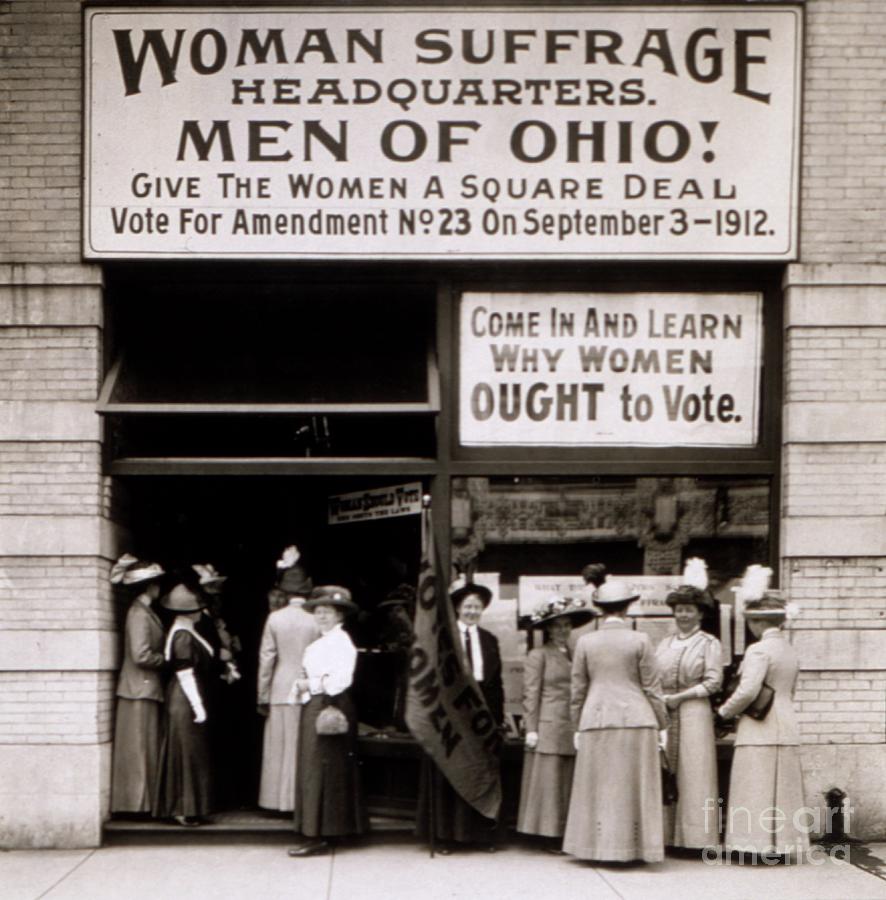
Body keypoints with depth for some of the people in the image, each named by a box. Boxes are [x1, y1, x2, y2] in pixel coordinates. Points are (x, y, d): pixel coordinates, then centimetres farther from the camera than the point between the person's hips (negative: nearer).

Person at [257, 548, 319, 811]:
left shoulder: (275, 619, -4)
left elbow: (266, 659, -1)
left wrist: (262, 697, 5)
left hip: (281, 692, 0)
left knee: (280, 749, 7)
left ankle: (280, 800, 11)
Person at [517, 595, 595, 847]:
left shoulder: (575, 655, 18)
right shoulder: (538, 655, 2)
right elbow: (531, 694, -3)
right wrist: (531, 729, -10)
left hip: (574, 729, 5)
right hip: (549, 728, -5)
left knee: (572, 783, 3)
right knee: (549, 782, -4)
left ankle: (569, 834, 6)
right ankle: (552, 835, -1)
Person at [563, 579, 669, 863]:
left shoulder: (585, 642, 3)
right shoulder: (640, 640, -3)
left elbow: (578, 690, 7)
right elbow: (652, 688, -1)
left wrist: (577, 727, 15)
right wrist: (662, 725, 7)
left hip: (596, 722, 2)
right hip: (635, 720, -2)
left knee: (599, 787, 8)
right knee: (633, 787, 4)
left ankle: (598, 847, 12)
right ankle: (630, 848, 7)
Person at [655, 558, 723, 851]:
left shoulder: (709, 644, 3)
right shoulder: (665, 644, 17)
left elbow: (713, 682, -6)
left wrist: (679, 697, -11)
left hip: (694, 714, -5)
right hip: (663, 716, 5)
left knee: (693, 773, -5)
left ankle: (696, 836, -2)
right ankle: (666, 835, 5)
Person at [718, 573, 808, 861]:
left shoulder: (759, 649, -13)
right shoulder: (790, 651, 13)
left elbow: (748, 691, -22)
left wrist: (724, 711, -5)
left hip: (760, 729, -8)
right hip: (787, 727, 8)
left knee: (757, 791, -3)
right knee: (783, 791, 10)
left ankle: (759, 843, -3)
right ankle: (784, 845, 13)